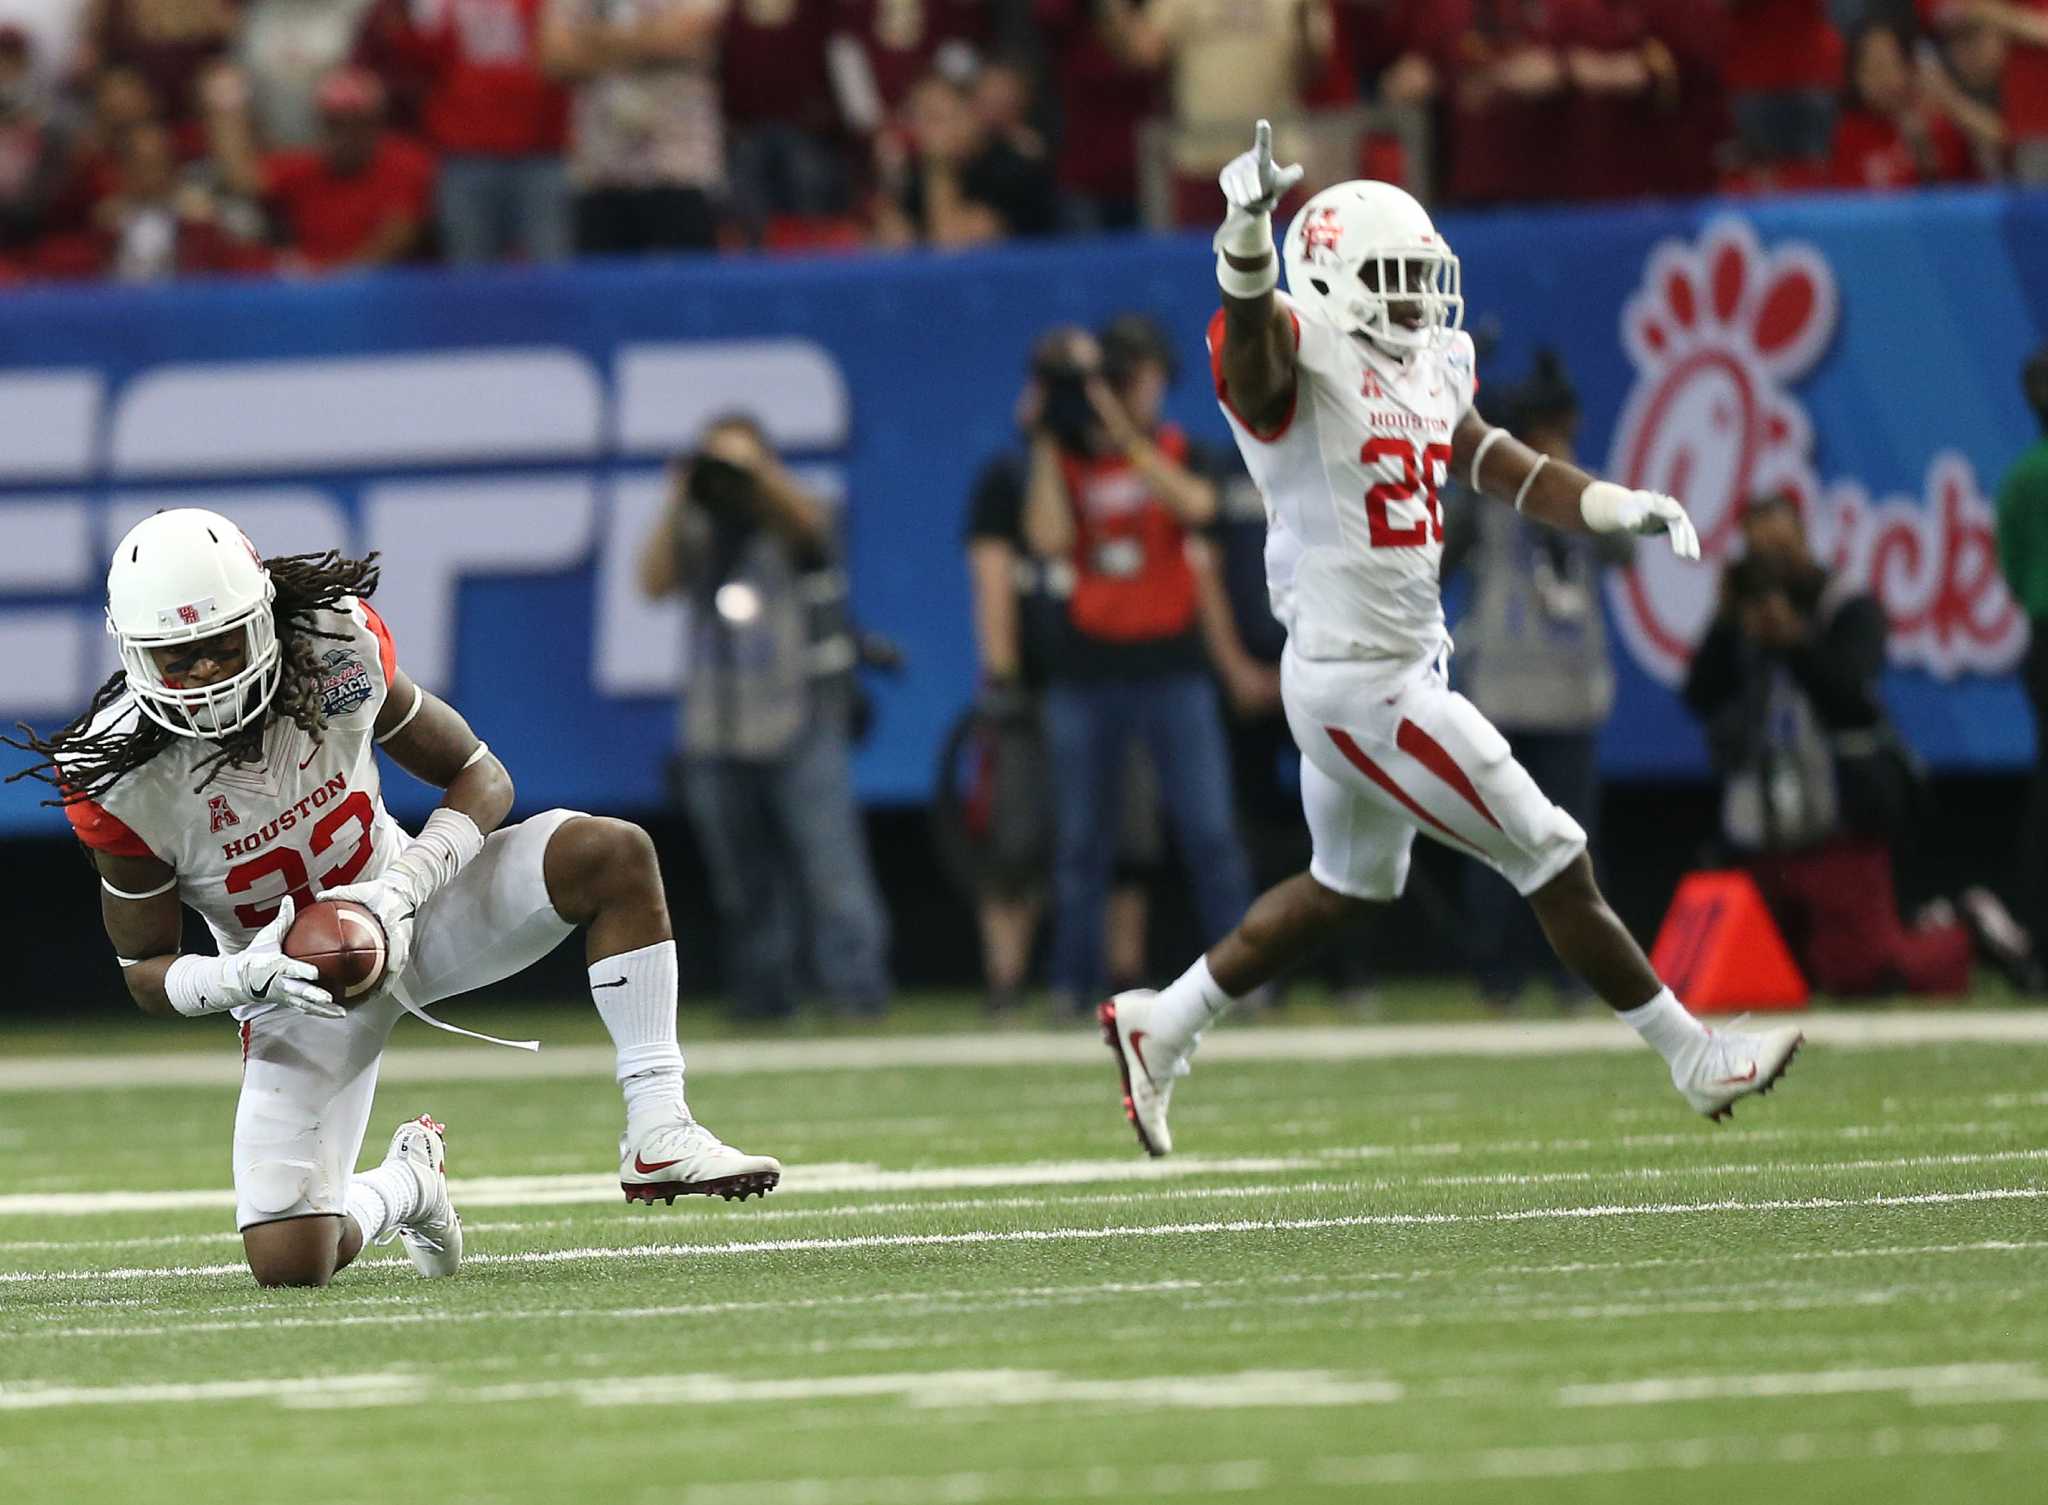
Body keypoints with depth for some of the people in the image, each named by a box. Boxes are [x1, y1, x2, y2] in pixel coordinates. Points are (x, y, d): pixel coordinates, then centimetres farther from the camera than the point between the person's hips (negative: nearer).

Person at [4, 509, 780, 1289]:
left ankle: (656, 1137, -20)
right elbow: (146, 971, -11)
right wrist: (247, 976, -33)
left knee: (614, 854, -24)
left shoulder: (337, 648, -21)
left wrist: (403, 887, -26)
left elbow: (479, 777, -7)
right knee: (288, 1265, -14)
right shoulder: (124, 782, -25)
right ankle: (402, 1185, 23)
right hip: (295, 982, -1)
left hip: (404, 907, 1)